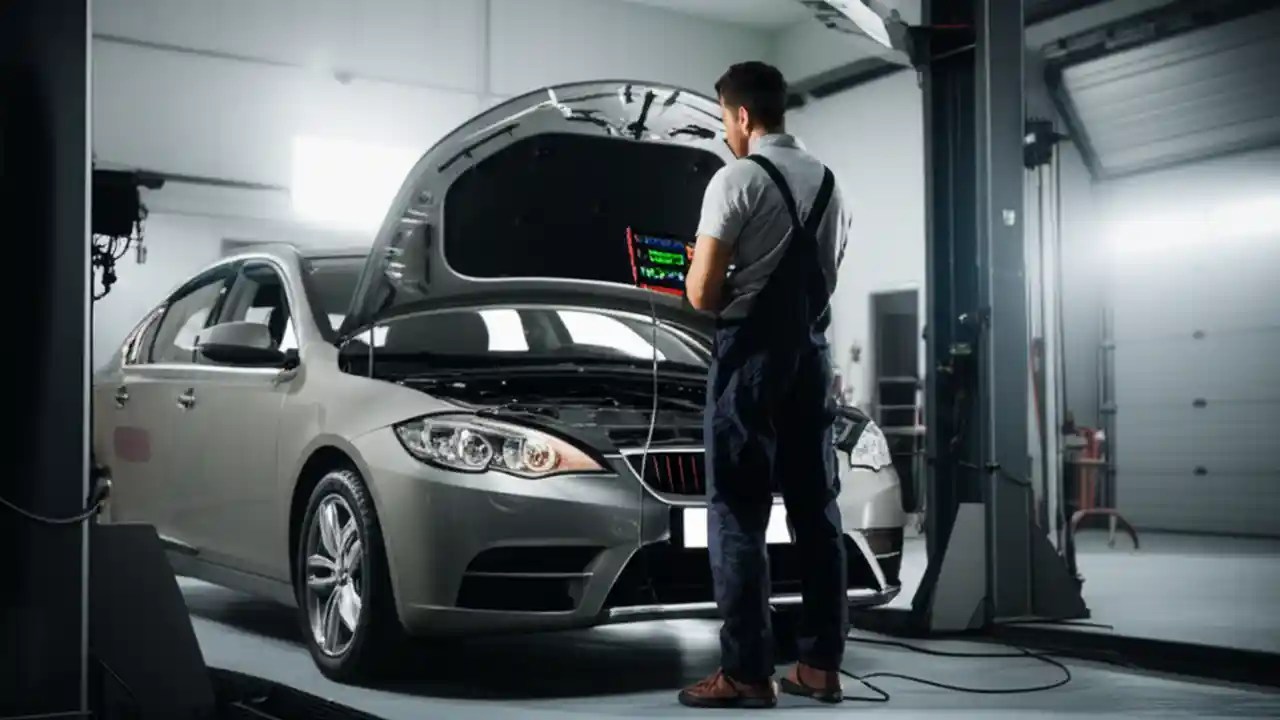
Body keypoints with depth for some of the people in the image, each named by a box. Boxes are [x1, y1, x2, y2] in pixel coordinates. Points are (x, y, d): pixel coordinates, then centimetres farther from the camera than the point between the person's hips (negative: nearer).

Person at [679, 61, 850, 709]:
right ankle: (821, 666, 16)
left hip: (752, 355, -7)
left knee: (738, 514, -2)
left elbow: (702, 295, -13)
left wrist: (707, 277, 9)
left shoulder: (737, 180, -10)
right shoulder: (826, 181, 12)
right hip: (812, 351, 7)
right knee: (816, 510, 10)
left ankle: (747, 674, 0)